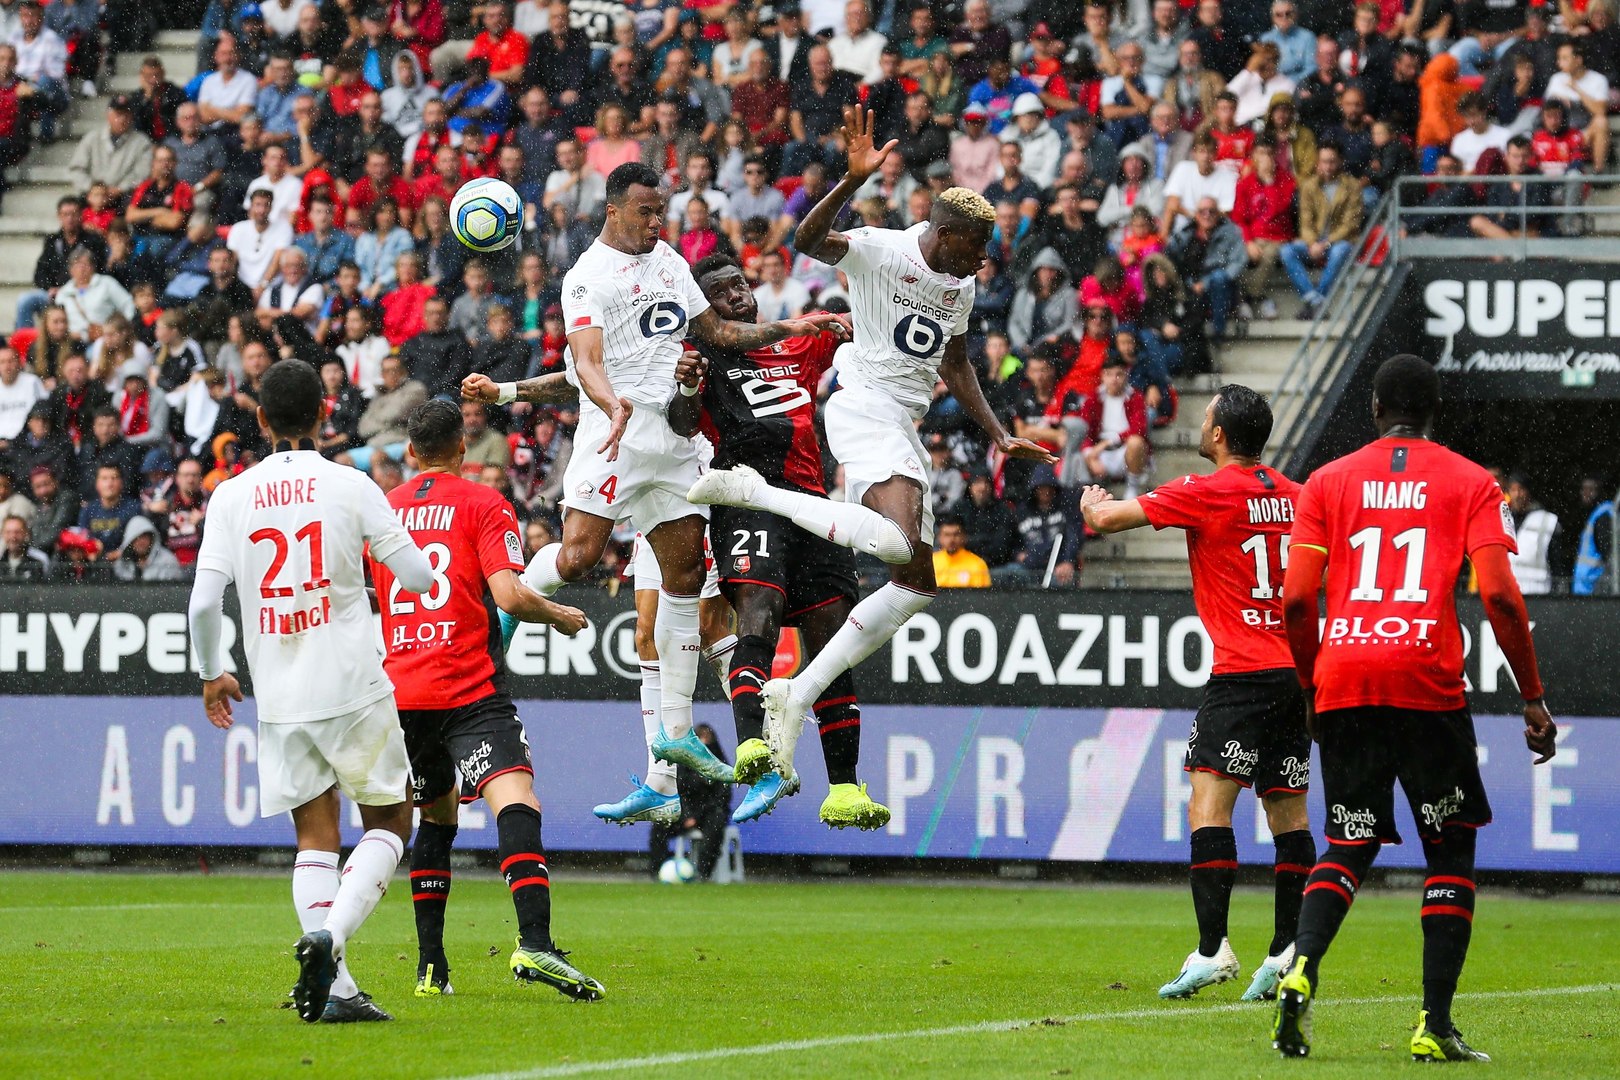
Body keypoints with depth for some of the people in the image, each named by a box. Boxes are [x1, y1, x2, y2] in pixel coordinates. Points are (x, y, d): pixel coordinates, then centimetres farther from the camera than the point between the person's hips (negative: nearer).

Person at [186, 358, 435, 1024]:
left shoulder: (232, 496, 1)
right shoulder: (349, 486, -5)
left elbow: (204, 600, -4)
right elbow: (419, 577, -4)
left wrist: (211, 674, 13)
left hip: (279, 696, 3)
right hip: (353, 687, -3)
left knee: (315, 838, 11)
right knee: (388, 823, 12)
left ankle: (334, 986, -5)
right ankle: (330, 935, -13)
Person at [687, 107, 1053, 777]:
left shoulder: (960, 285, 16)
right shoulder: (880, 251, -9)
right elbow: (809, 240, -27)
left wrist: (998, 437, 25)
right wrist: (854, 180, -41)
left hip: (904, 431, 9)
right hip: (865, 411, -9)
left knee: (915, 586, 7)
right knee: (899, 543, -32)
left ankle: (798, 697, 10)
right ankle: (753, 493, -17)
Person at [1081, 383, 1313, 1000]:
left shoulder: (1206, 492, -8)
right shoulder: (1289, 494, 12)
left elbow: (1105, 518, -5)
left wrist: (1091, 502, 17)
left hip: (1244, 672, -7)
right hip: (1296, 671, 7)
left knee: (1209, 804, -10)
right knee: (1288, 813, 9)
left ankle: (1212, 949, -20)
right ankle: (1287, 952, 8)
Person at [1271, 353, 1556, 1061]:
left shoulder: (1329, 481, 13)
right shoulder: (1471, 484, 8)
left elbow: (1296, 600, 4)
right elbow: (1499, 597, -4)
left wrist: (1311, 686, 18)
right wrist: (1533, 702, 3)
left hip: (1341, 682, 2)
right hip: (1428, 681, -2)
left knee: (1349, 845, 13)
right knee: (1451, 848, 10)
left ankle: (1300, 970, -15)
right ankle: (1436, 1025, 0)